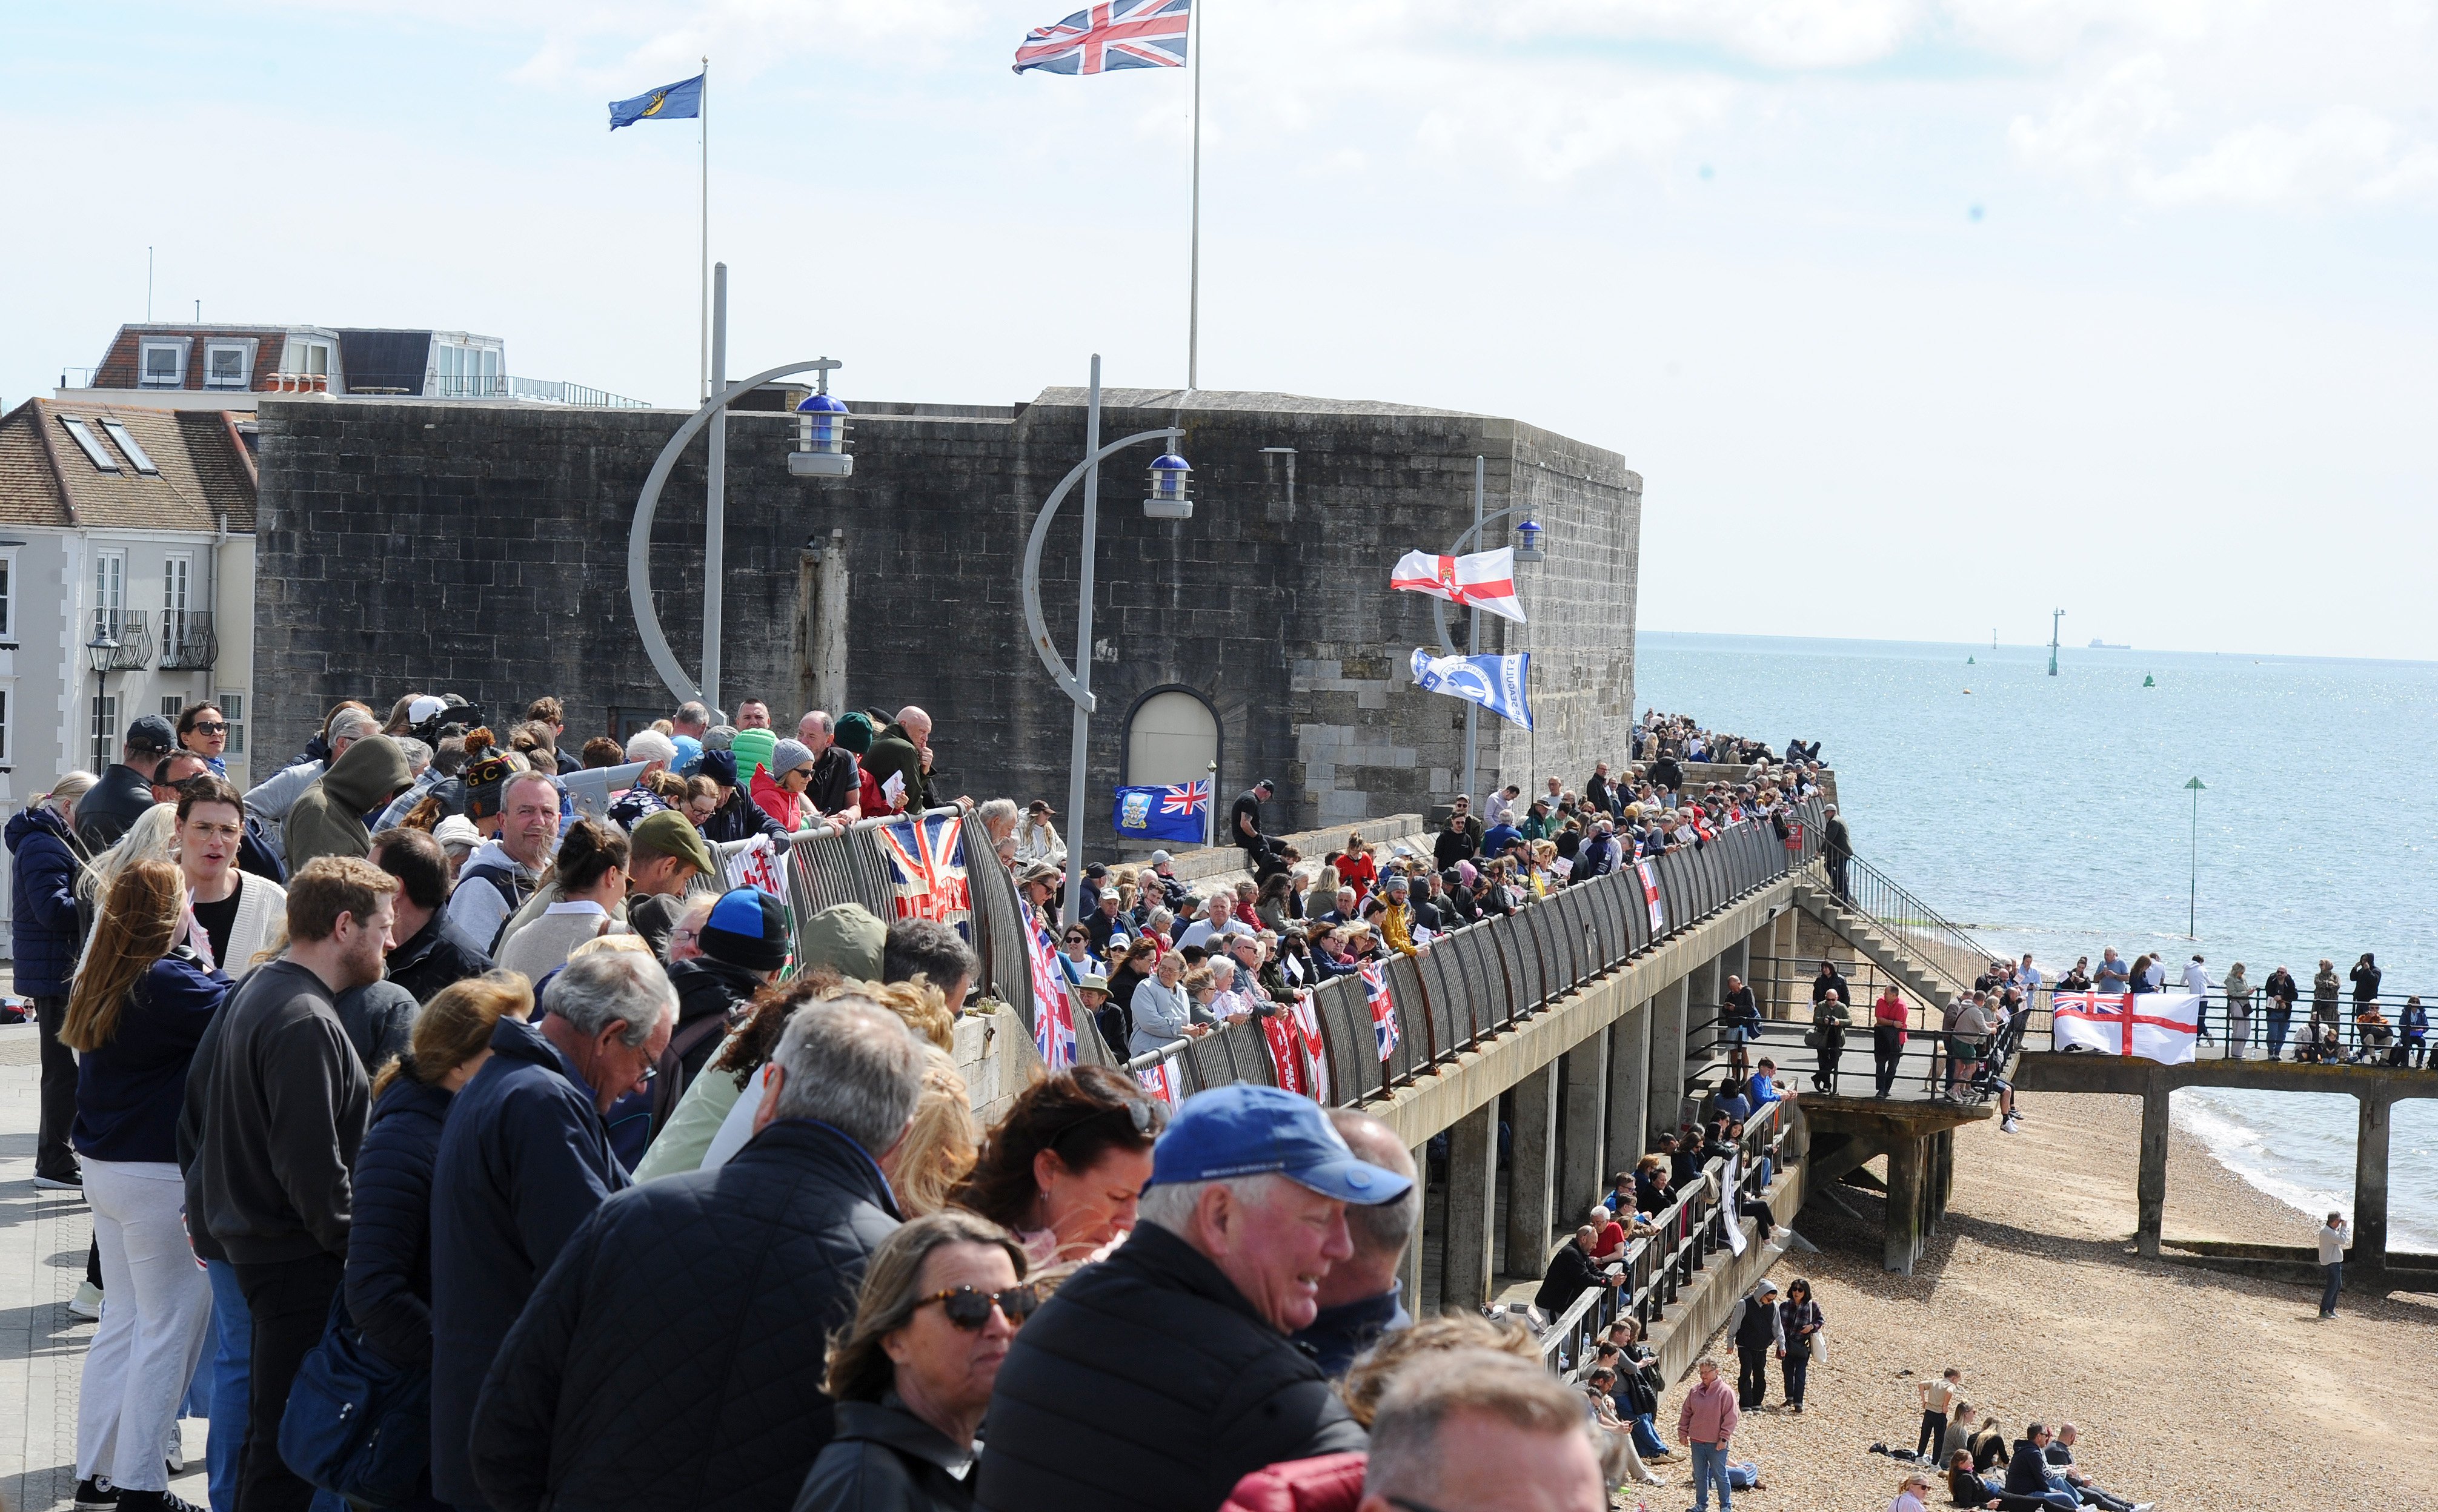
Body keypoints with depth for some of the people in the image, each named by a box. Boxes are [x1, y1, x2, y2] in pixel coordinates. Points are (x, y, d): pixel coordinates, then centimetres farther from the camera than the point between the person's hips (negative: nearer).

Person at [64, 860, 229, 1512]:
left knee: (124, 1321, 18)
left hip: (105, 1168, 9)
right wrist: (202, 962, -4)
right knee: (168, 1329, 1)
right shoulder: (170, 984, -21)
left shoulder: (99, 986, 6)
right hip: (159, 1178, -9)